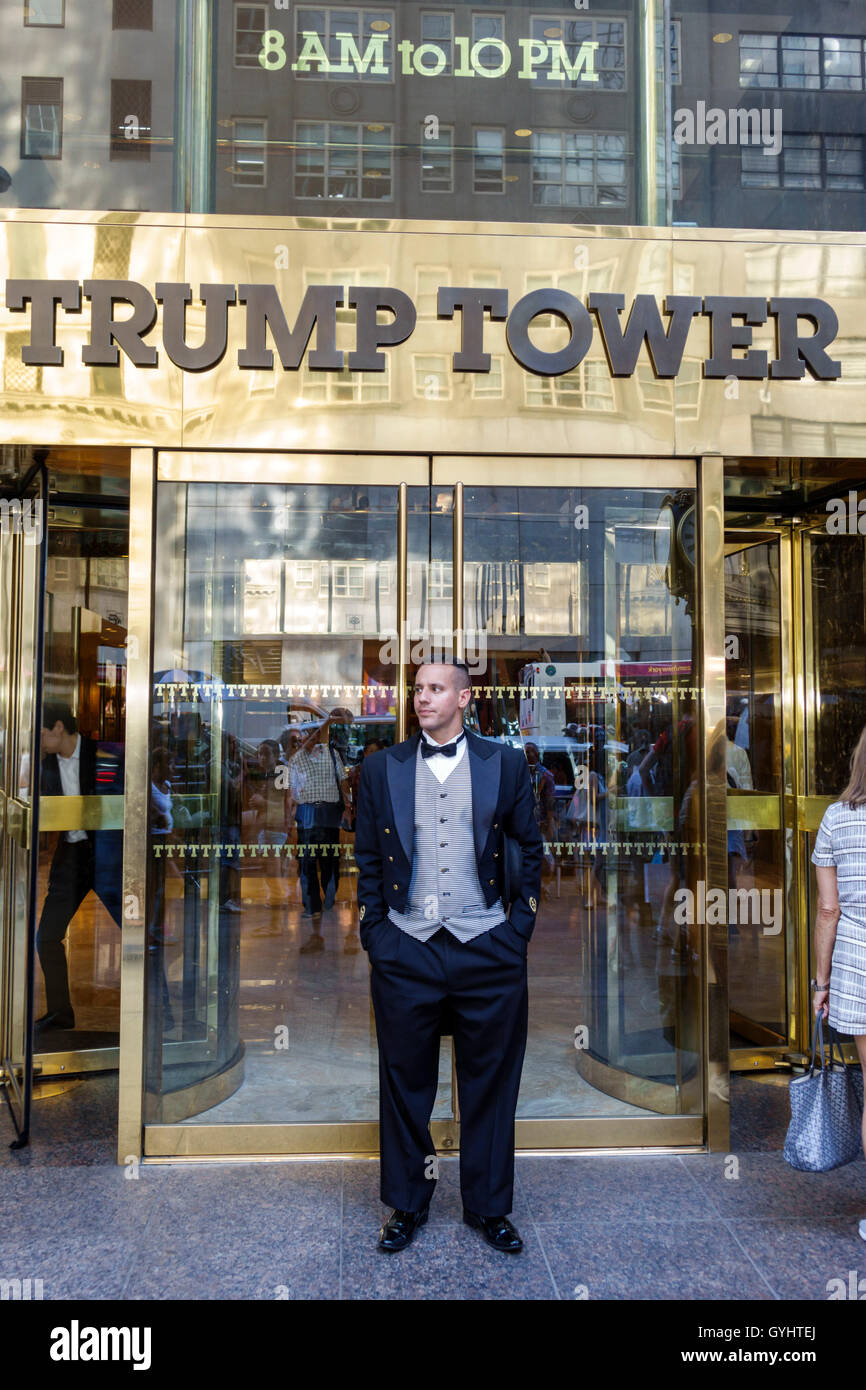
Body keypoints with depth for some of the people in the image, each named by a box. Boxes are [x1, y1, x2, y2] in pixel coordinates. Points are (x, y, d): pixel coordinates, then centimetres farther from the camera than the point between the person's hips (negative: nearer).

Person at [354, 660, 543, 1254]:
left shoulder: (505, 764, 3)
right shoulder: (381, 767, 5)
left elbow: (533, 848, 9)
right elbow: (367, 859, 9)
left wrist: (522, 921, 3)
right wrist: (374, 932, 3)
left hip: (488, 951, 0)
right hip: (405, 953, 1)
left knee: (490, 1086, 10)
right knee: (406, 1084, 12)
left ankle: (490, 1207, 29)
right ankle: (407, 1205, 30)